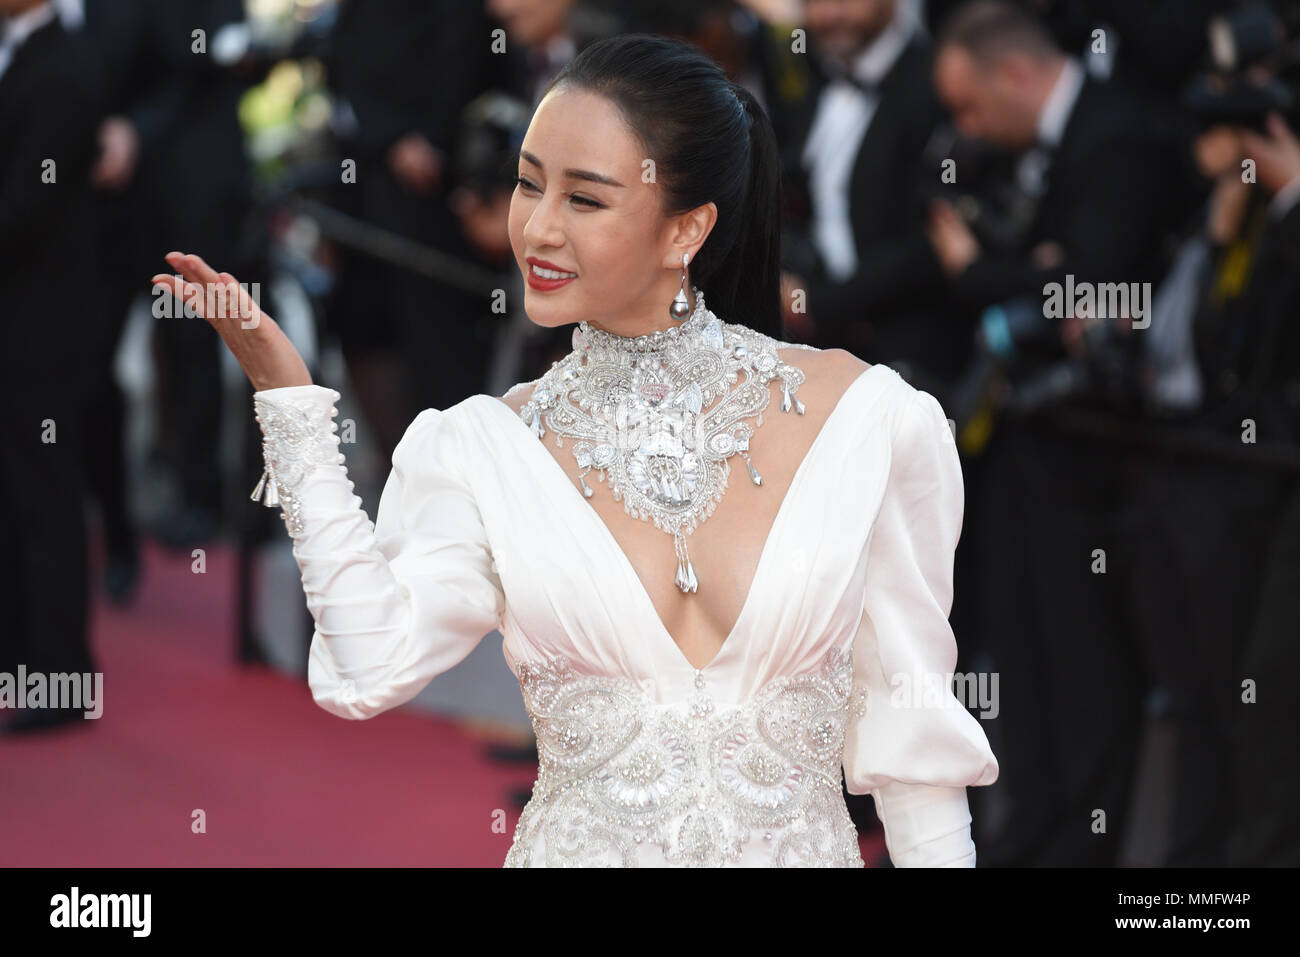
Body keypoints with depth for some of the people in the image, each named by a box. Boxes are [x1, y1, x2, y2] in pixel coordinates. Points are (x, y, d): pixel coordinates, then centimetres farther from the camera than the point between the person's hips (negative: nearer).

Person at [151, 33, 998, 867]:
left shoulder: (862, 420, -7)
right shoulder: (483, 450, -3)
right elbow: (373, 664, -17)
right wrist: (290, 398, -17)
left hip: (800, 848, 0)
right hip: (578, 849, 1)